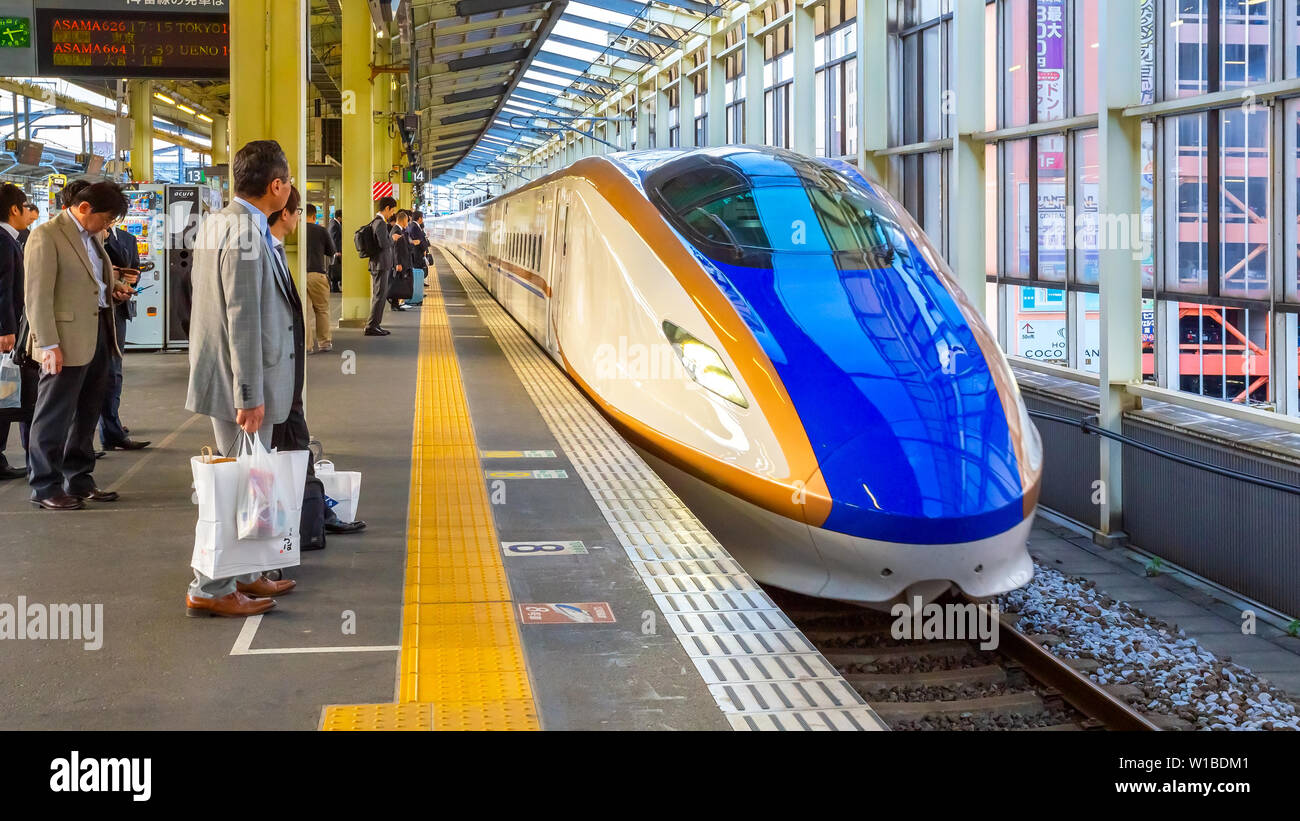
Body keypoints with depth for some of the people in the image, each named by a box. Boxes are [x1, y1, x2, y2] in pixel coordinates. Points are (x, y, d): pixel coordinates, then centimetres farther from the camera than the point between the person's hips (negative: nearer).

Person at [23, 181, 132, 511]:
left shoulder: (89, 236, 16)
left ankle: (79, 480, 25)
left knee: (86, 415, 15)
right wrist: (48, 345, -20)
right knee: (54, 417, 0)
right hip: (67, 343, -9)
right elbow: (37, 295, -15)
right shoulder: (46, 236, -11)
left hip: (99, 336, 9)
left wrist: (112, 288, 9)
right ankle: (45, 487, 8)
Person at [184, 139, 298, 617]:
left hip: (221, 372, 10)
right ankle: (210, 590, 4)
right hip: (238, 381, -10)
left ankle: (240, 574, 30)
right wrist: (249, 395, -22)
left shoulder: (217, 224, 11)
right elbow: (243, 319, -23)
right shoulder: (245, 233, -20)